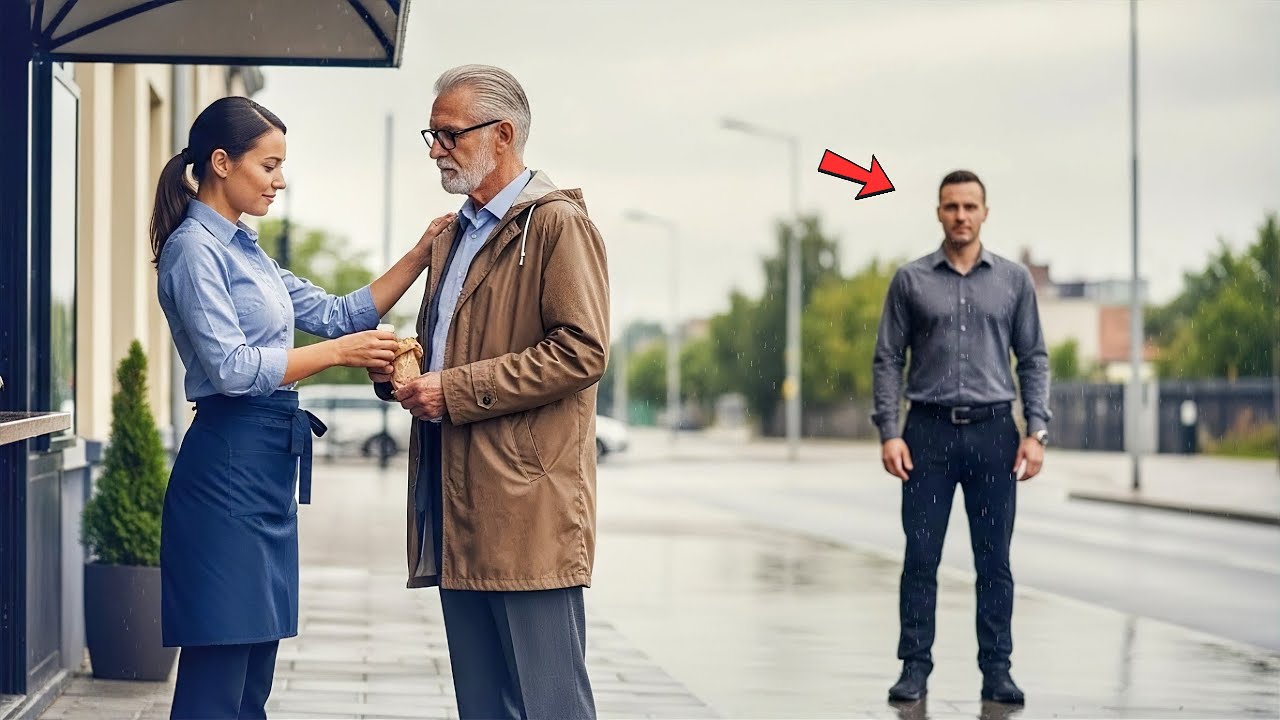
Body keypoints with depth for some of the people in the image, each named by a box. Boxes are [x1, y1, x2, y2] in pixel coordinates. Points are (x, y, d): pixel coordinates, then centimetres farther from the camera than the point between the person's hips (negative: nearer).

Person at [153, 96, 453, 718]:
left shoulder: (243, 248, 19)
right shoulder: (194, 248, -9)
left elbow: (337, 314, 19)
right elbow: (231, 367, -18)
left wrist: (419, 258, 11)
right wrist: (338, 353, -15)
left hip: (267, 464, 10)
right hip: (229, 463, -10)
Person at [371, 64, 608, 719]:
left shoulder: (559, 223, -6)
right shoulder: (453, 237, 22)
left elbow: (582, 351, -16)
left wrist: (456, 390, -15)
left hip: (528, 505, -9)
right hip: (458, 515, 9)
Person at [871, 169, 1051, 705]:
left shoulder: (1014, 280, 6)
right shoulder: (910, 280, 4)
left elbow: (1034, 359, 6)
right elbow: (888, 359, 3)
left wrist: (1037, 433, -4)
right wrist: (888, 432, -7)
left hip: (993, 431, 1)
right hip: (929, 431, -1)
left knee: (994, 560, 4)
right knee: (921, 558, 1)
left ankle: (996, 670, 10)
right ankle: (915, 667, 7)